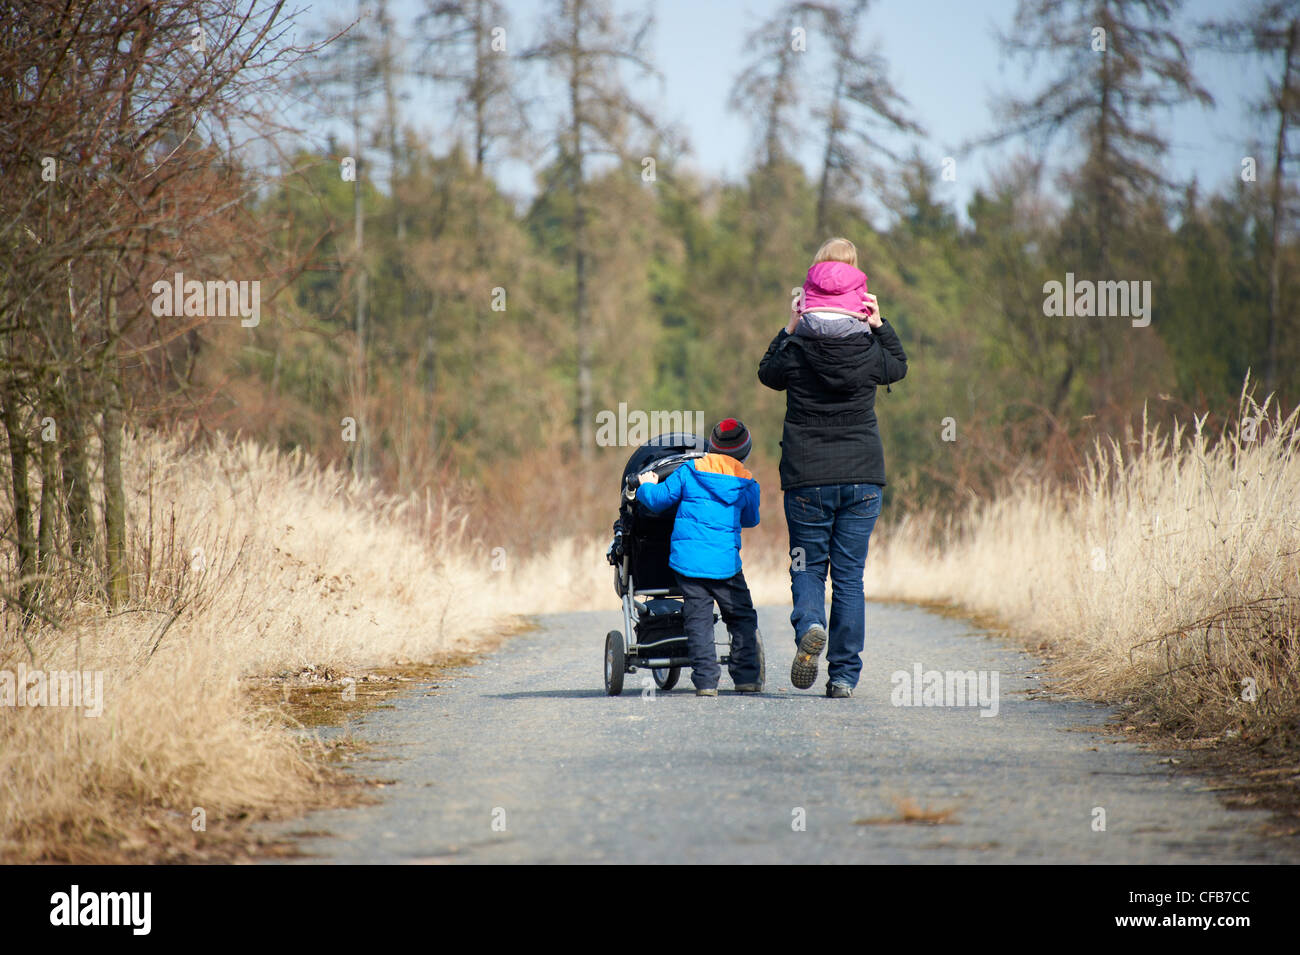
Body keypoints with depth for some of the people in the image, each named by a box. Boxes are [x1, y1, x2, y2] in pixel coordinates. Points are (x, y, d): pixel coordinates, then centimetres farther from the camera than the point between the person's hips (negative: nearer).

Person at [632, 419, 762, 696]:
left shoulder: (688, 472, 4)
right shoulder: (747, 484, 5)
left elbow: (658, 499, 7)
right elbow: (751, 519, 21)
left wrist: (646, 486, 30)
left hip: (687, 557, 1)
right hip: (725, 562, -1)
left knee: (698, 620, 3)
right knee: (742, 618, 13)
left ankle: (706, 680, -4)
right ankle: (746, 676, 10)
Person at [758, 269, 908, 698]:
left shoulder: (796, 354, -9)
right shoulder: (868, 353, -5)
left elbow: (767, 372, 14)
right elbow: (899, 366, 19)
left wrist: (789, 329, 14)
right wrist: (879, 325, 11)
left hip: (807, 480, -1)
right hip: (863, 477, 1)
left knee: (808, 568, 13)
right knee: (850, 575, 7)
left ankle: (809, 624, -20)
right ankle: (844, 674, 4)